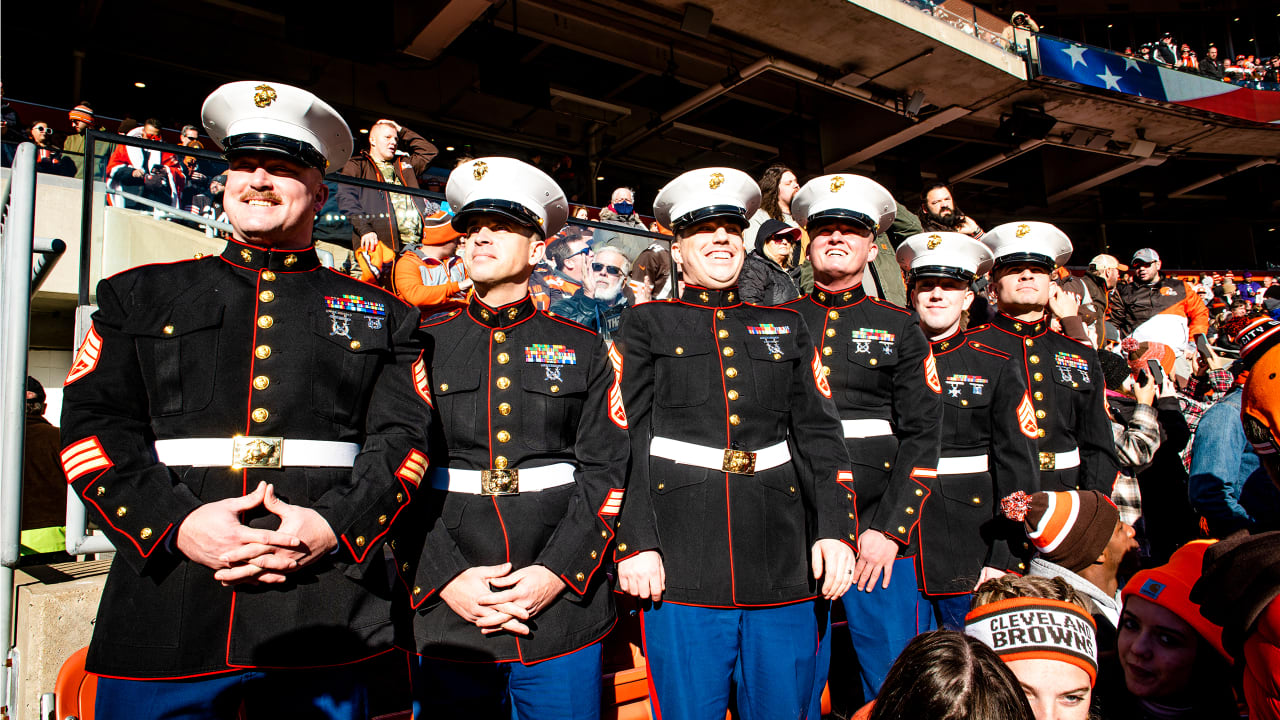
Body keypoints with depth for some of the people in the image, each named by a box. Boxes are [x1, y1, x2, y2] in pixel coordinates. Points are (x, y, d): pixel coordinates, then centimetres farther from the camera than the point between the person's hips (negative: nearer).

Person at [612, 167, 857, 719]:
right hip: (683, 569, -3)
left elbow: (819, 433, 11)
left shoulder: (785, 326, 16)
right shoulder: (646, 325, 7)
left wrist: (835, 528, -1)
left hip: (785, 567, 3)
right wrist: (635, 544, -10)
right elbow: (626, 439, -1)